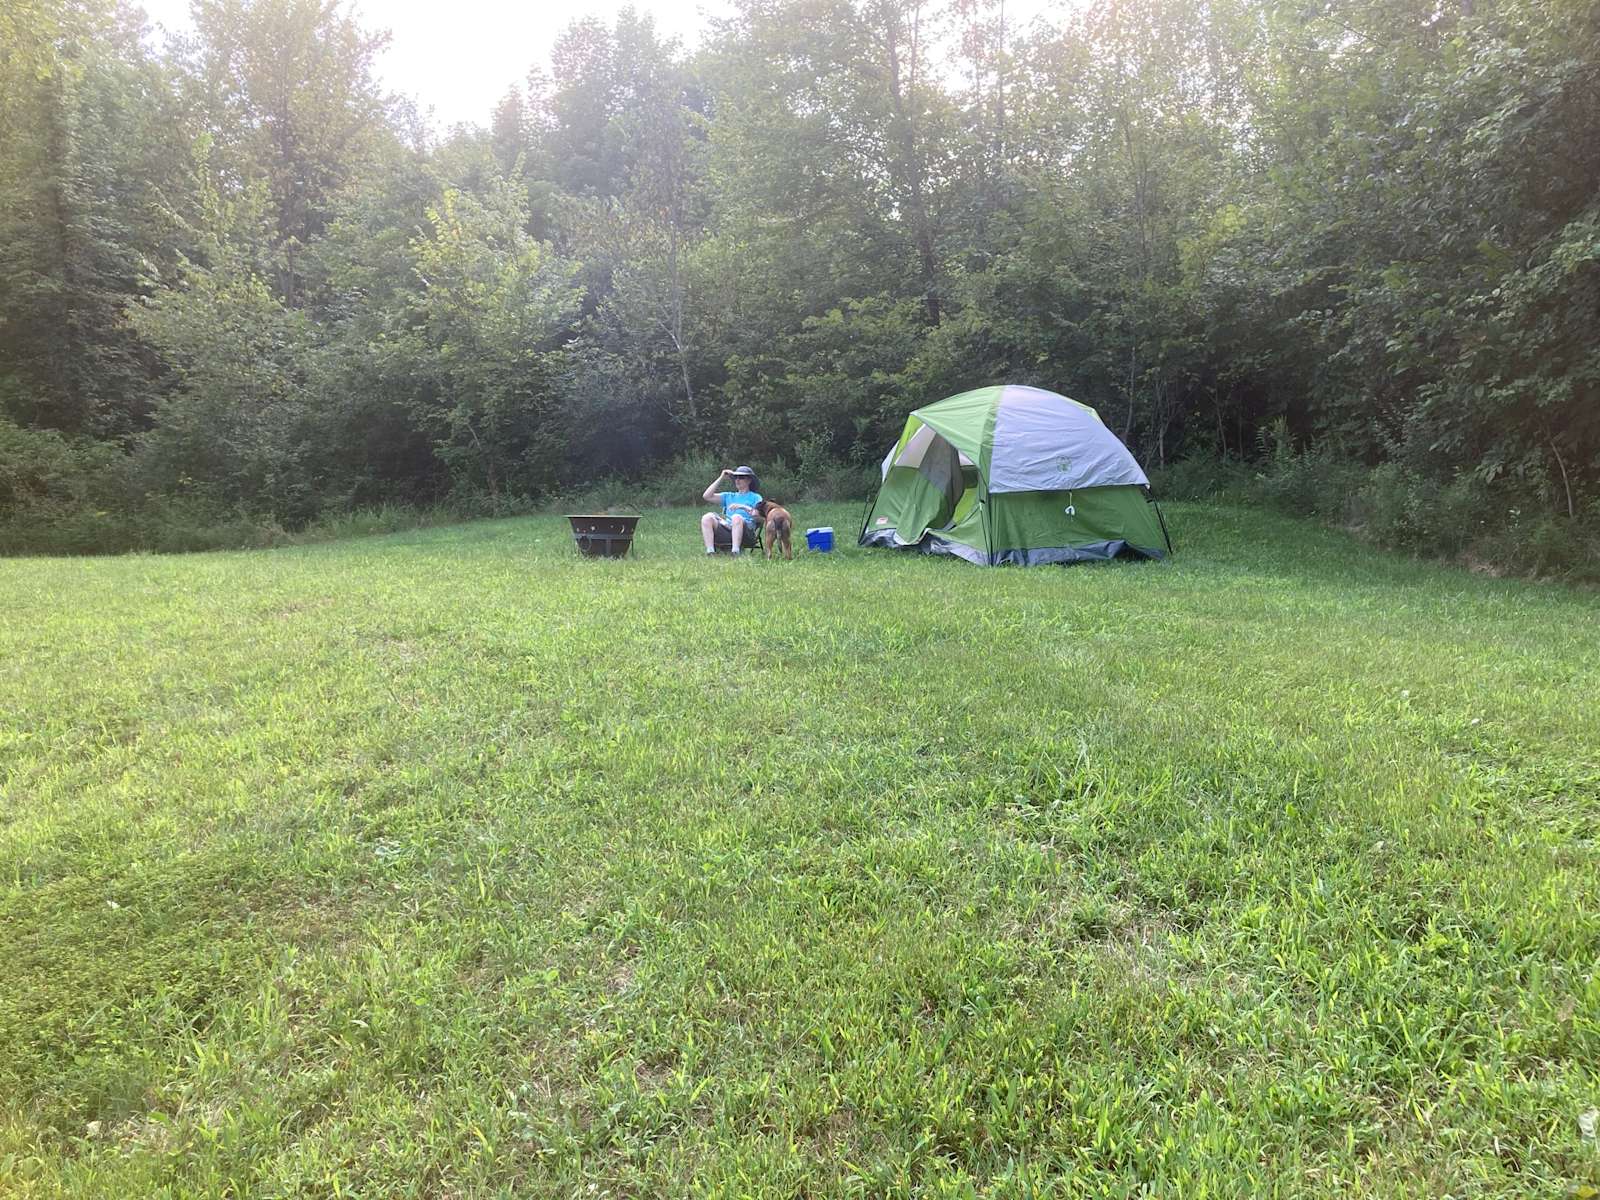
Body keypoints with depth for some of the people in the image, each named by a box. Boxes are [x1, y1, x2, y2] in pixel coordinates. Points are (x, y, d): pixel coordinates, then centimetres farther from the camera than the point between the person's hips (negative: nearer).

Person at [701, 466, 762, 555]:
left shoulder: (755, 497, 19)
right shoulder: (729, 496, 31)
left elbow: (760, 517, 1)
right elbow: (706, 496, 19)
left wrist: (743, 507, -13)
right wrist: (721, 478, 17)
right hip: (726, 527, 4)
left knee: (736, 517, -37)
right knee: (707, 517, -22)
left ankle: (735, 552, -43)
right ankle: (710, 552, -33)